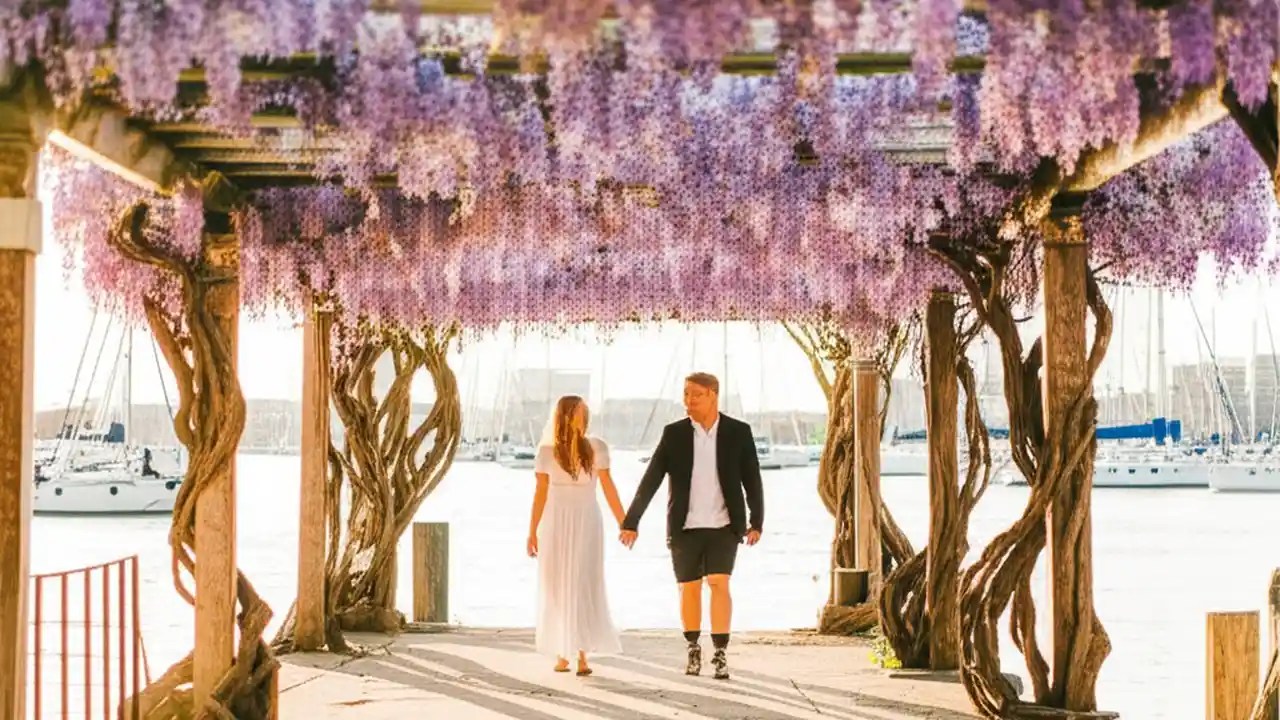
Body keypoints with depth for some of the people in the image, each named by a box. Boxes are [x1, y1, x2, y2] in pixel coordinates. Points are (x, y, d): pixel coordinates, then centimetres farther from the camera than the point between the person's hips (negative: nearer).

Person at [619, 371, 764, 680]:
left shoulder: (739, 432, -3)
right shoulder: (674, 433, -2)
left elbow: (752, 481, 2)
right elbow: (650, 480, -3)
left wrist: (756, 523, -4)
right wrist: (630, 522, -6)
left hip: (724, 526, -1)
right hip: (685, 528, 1)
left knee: (719, 583, -14)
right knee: (689, 588, 9)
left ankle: (720, 654, -8)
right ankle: (693, 650, 28)